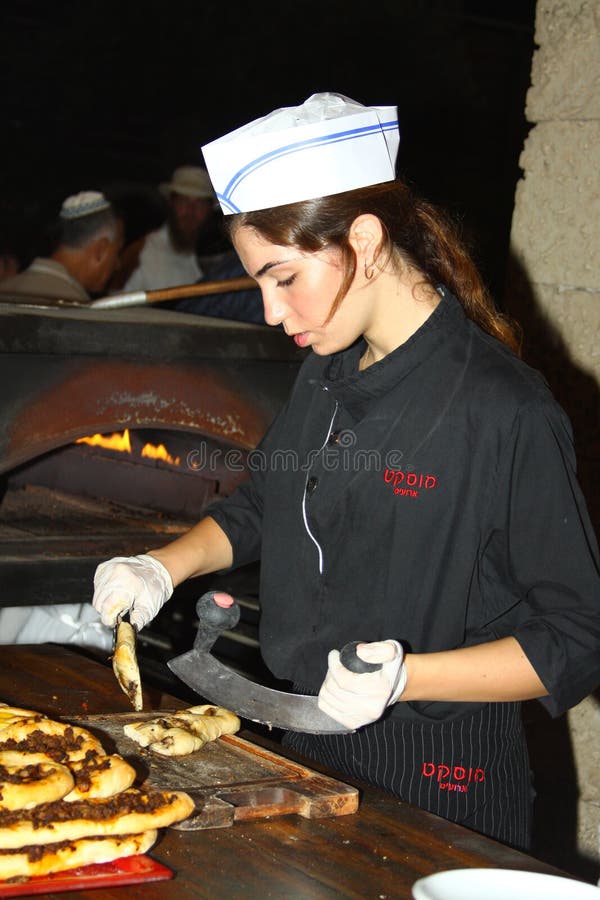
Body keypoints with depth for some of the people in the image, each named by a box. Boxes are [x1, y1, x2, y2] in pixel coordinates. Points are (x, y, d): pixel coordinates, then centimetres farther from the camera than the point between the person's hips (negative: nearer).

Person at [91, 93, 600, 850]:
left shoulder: (505, 411, -21)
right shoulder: (326, 376, 3)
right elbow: (257, 507, 20)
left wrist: (404, 677, -26)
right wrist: (166, 567, 2)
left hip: (438, 785, -7)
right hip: (312, 746, 7)